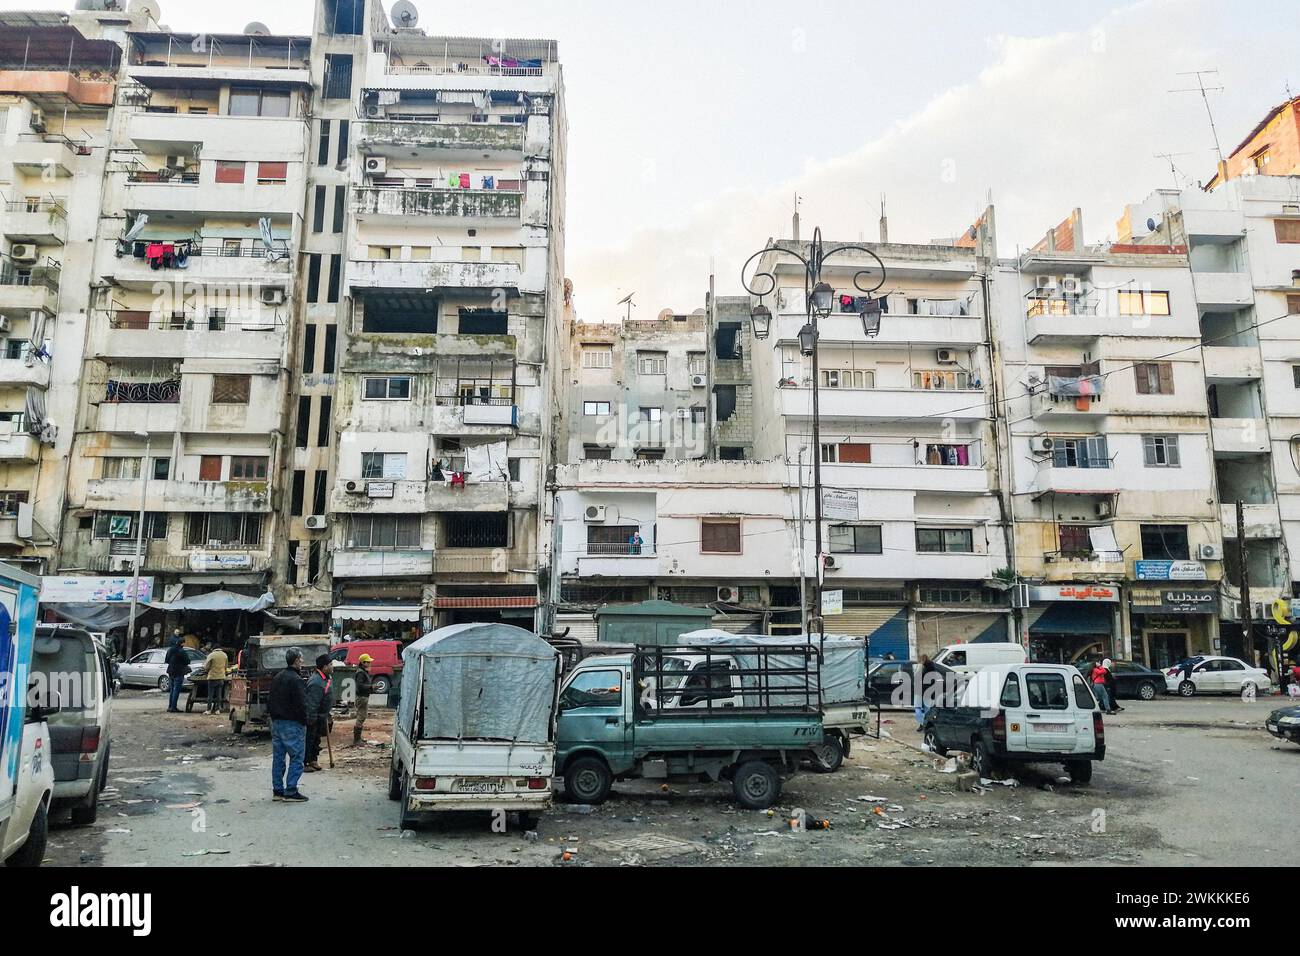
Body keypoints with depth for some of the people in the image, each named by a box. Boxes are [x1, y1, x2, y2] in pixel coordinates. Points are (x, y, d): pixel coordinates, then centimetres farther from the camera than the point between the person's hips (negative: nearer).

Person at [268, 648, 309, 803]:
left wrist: (272, 716, 21)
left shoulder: (277, 678, 12)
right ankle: (290, 792, -4)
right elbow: (301, 704, -19)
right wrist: (304, 722, -9)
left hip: (276, 722, 9)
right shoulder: (296, 679, -16)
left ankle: (277, 790, 18)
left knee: (278, 758, 13)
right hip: (292, 724, -9)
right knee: (296, 758, -3)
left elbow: (270, 701, 18)